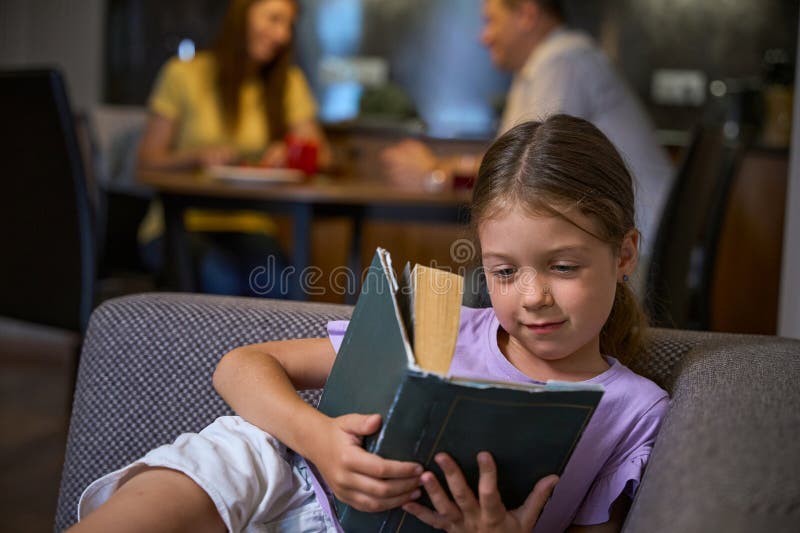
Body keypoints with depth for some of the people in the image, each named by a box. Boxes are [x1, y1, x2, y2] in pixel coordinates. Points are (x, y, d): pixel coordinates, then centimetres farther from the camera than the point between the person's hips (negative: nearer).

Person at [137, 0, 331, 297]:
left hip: (249, 227, 2)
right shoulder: (184, 74, 2)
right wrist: (197, 157, -16)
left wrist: (291, 155, -19)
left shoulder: (290, 83, 12)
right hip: (181, 225, -2)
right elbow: (148, 162, 2)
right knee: (222, 278, -34)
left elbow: (320, 155, 3)